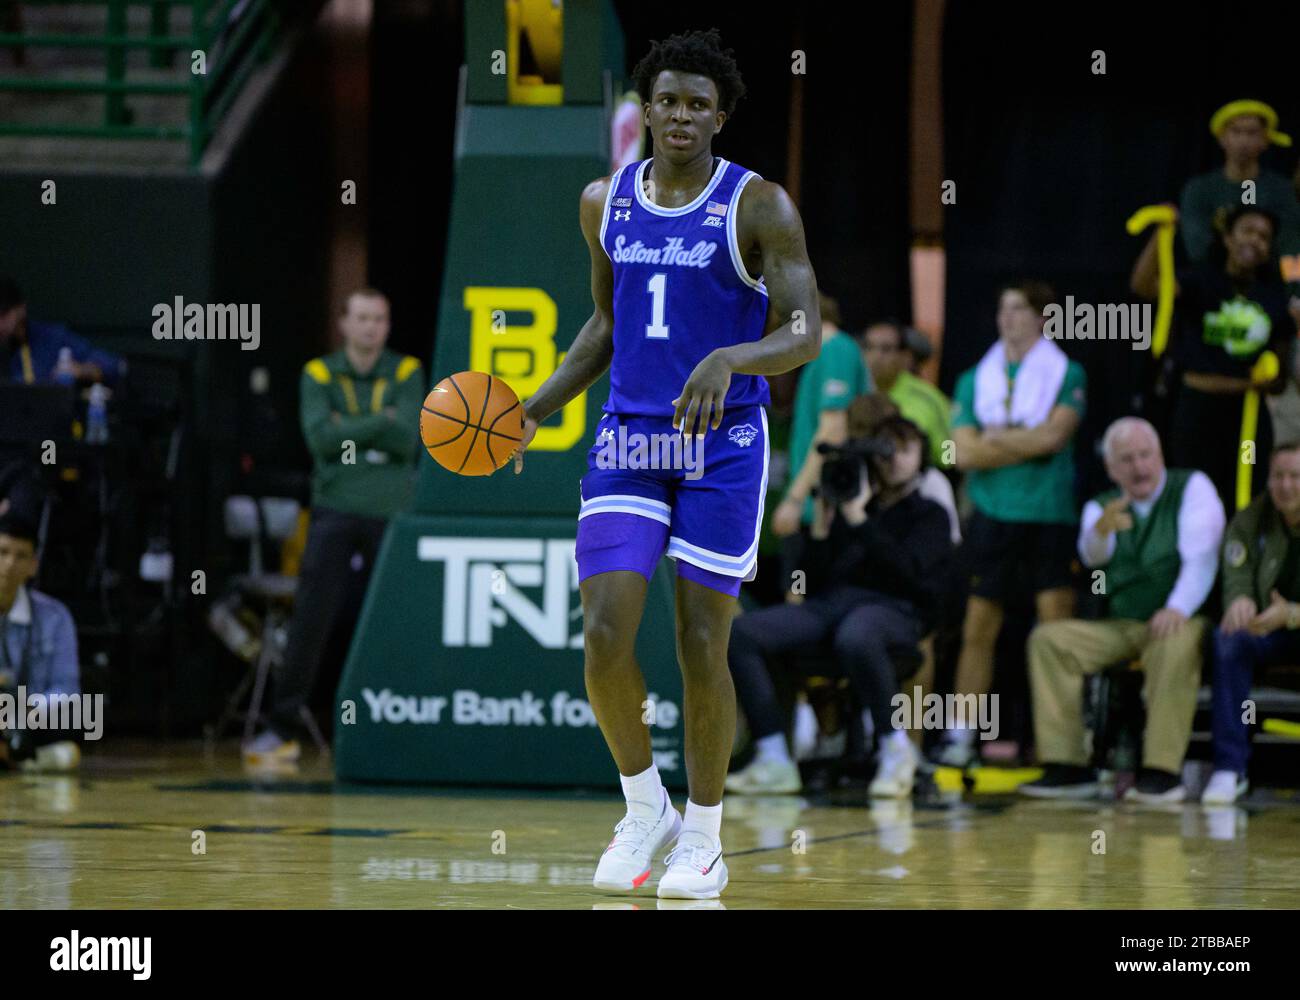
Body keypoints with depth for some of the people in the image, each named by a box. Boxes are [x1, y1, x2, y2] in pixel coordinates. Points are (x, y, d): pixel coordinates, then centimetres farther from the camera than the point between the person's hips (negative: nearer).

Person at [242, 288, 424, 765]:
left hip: (391, 512, 0)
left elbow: (408, 440, -7)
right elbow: (320, 437, -9)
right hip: (335, 512, 0)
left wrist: (349, 430, -9)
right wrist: (379, 424, -9)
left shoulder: (406, 374, 6)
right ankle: (283, 729, -2)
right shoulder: (318, 375, 7)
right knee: (309, 623, -4)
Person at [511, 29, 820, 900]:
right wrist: (539, 406, 8)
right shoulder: (606, 201, 7)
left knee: (702, 647, 0)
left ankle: (705, 841, 16)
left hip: (723, 444, -3)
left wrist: (729, 359, -32)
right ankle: (646, 809, 13)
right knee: (605, 637, -10)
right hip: (628, 438, 3)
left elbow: (805, 334, -13)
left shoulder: (759, 207, -8)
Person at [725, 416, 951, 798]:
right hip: (831, 602, 4)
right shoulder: (847, 509, 24)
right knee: (739, 633, -21)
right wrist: (821, 526, 4)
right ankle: (774, 761, -23)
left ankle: (895, 749, -20)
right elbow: (812, 581, 16)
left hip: (892, 609, -4)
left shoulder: (929, 515, 15)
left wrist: (859, 521, -8)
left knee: (855, 637, -43)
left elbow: (908, 573, -6)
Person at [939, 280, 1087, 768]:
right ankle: (960, 735, 7)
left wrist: (996, 438, -1)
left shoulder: (1067, 375, 4)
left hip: (1049, 514, -3)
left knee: (1057, 623, -8)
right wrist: (1029, 444, -6)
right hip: (991, 514, 3)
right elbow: (965, 452, -1)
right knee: (978, 627, 3)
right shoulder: (974, 380, 11)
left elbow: (1054, 434, -11)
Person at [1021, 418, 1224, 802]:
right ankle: (1067, 766, -21)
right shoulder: (1100, 507, 14)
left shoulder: (1192, 488, 3)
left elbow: (1201, 556, -10)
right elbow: (1092, 555, -8)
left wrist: (1178, 609, -27)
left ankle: (1162, 771, -39)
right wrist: (1102, 530, -33)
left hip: (1178, 622, -4)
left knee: (1175, 645, -38)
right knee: (1048, 639, -16)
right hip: (1118, 627, 5)